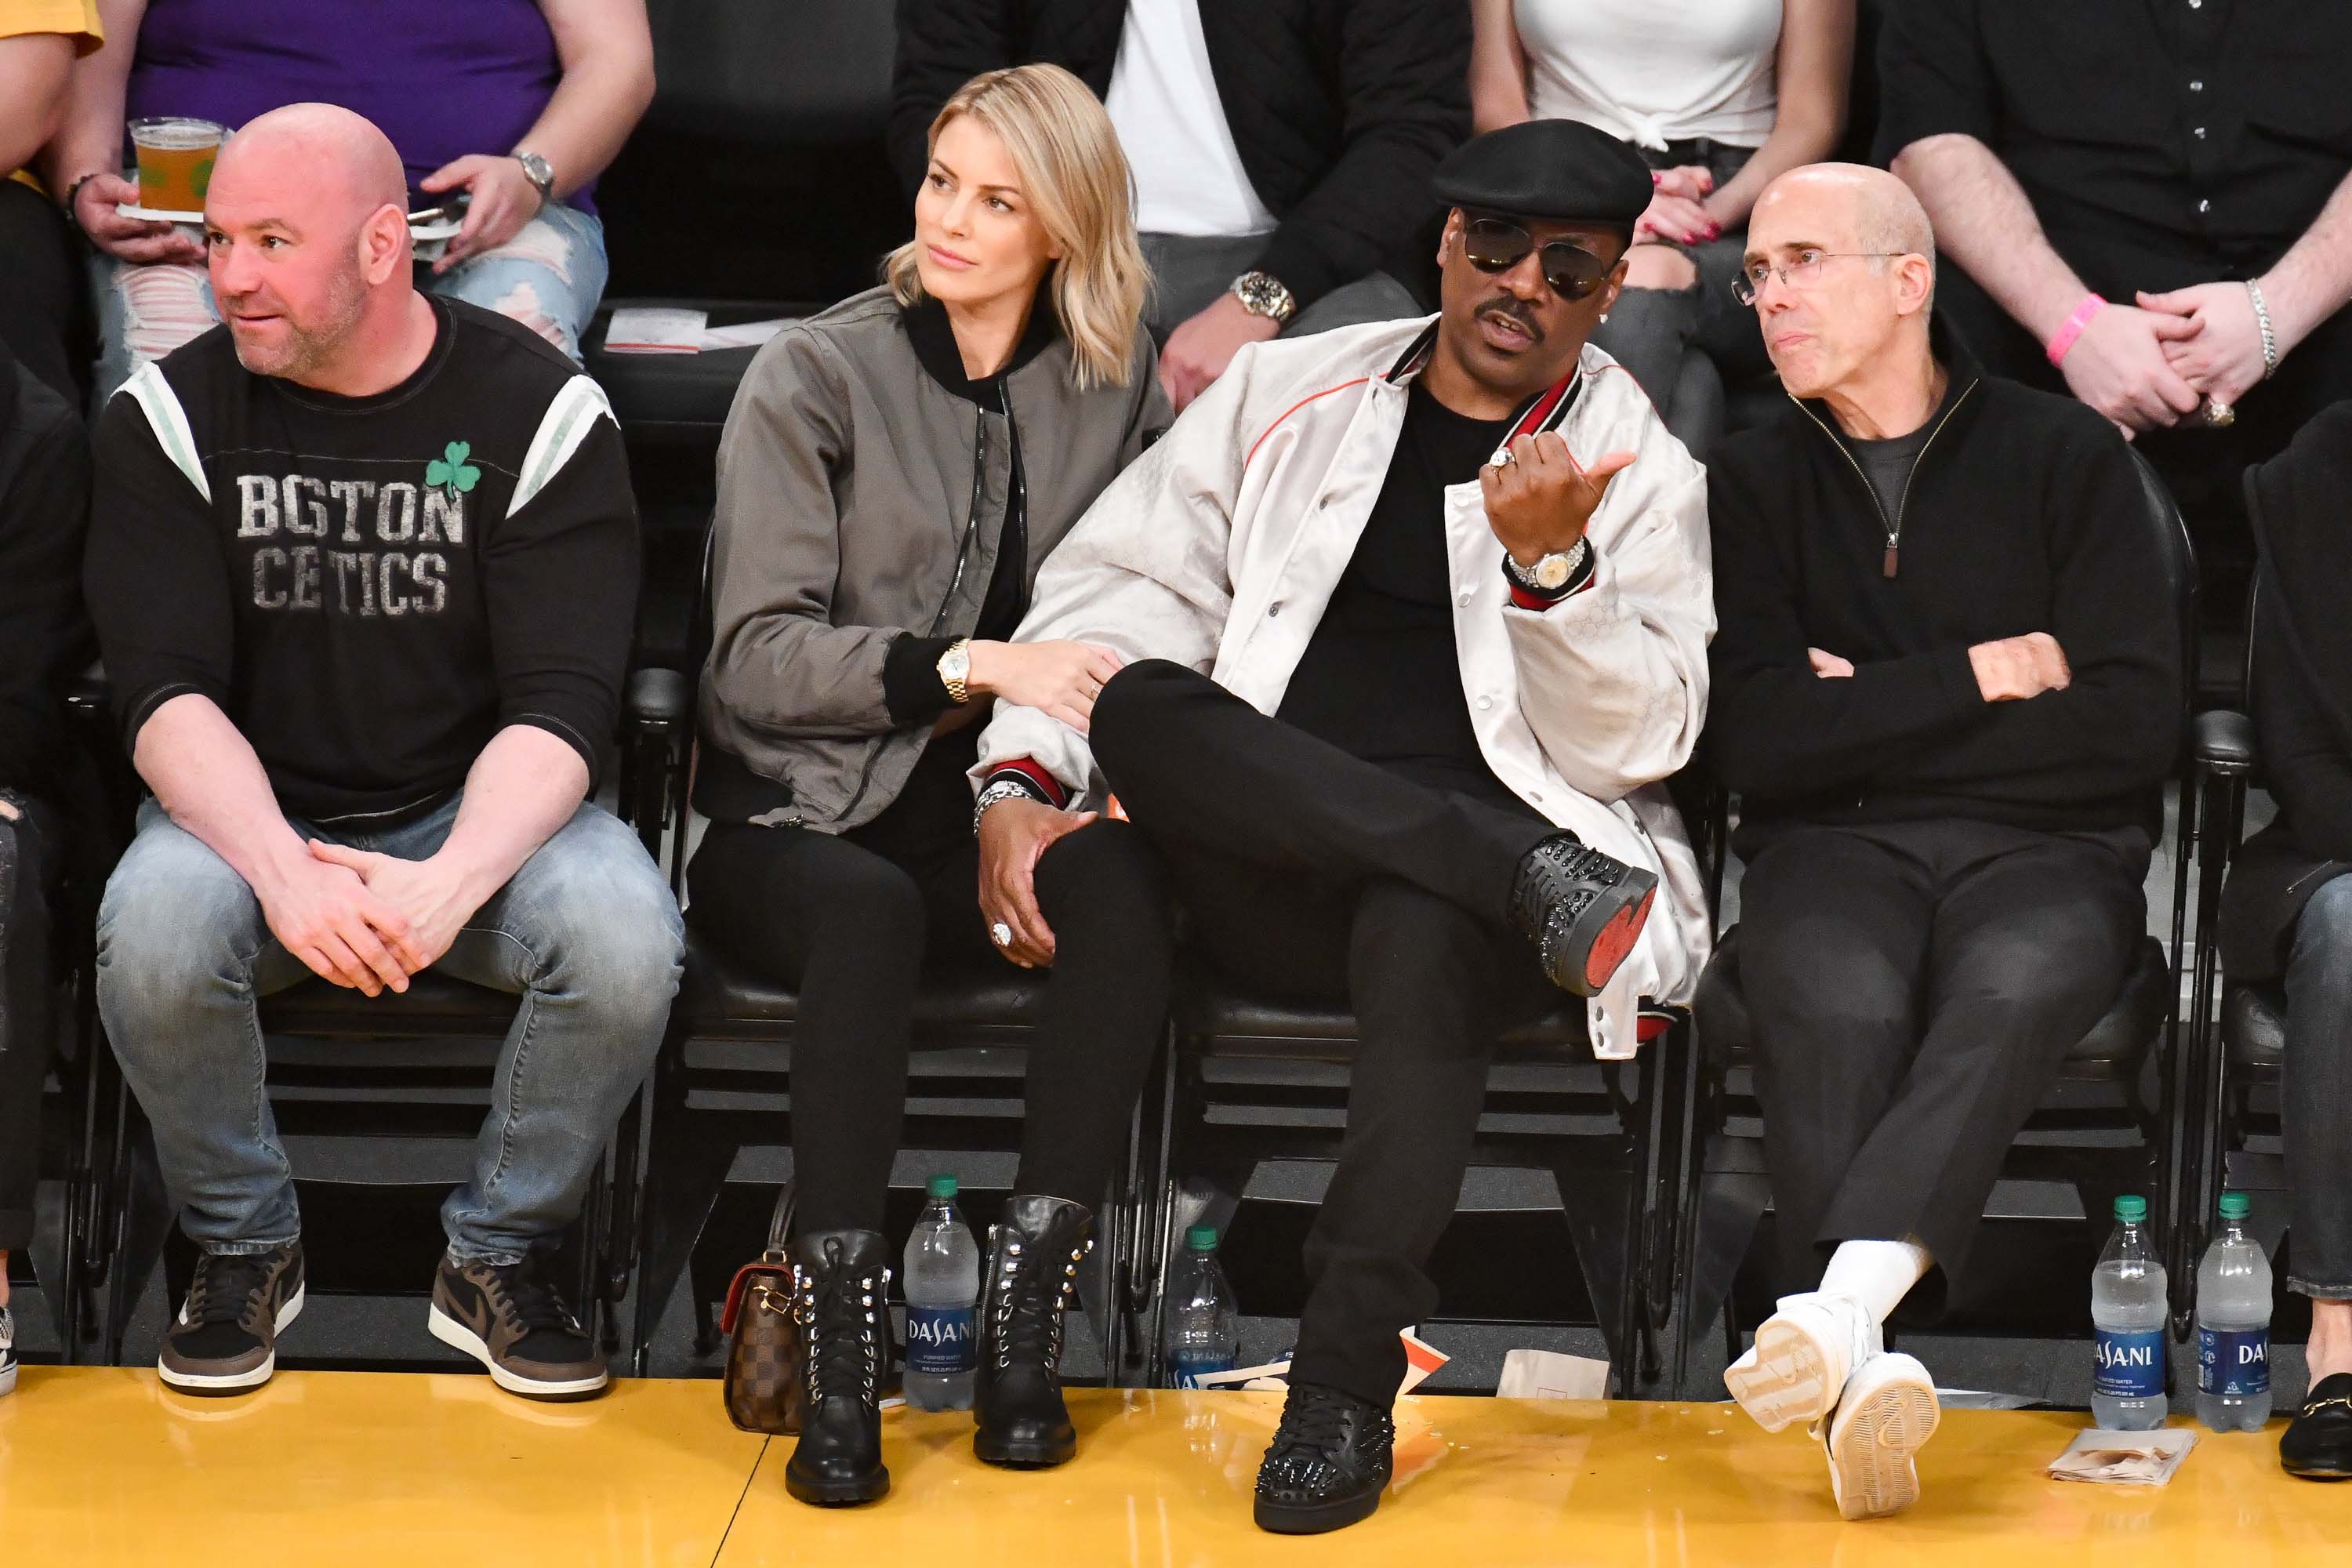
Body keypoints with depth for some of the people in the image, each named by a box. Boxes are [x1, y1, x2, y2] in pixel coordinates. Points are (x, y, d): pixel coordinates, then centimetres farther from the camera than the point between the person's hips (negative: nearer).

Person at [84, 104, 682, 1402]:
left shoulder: (540, 409, -7)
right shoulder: (170, 415, -3)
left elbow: (561, 705, -14)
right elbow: (166, 693, -12)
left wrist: (452, 883, -32)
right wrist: (284, 872, -31)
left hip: (475, 816, 0)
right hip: (250, 815, 1)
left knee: (627, 932, -31)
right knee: (154, 930, -33)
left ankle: (497, 1257, -5)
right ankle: (243, 1247, -4)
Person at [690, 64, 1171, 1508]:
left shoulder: (1119, 389, 10)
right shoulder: (815, 377, 1)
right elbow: (758, 655, -7)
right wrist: (972, 667, -21)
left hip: (993, 822, 3)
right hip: (801, 815, -2)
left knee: (1127, 879, -32)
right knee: (868, 906, -37)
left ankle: (1027, 1313, -34)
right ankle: (841, 1354, -38)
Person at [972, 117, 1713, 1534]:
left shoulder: (1644, 475, 11)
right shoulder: (1289, 395, 16)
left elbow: (1632, 746, 1)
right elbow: (1119, 589, 10)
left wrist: (1549, 568, -16)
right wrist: (1022, 778, -6)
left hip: (1461, 891, -2)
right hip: (1273, 878, 2)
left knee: (1420, 933, -39)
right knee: (1144, 706, -28)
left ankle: (1346, 1393, -34)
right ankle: (1541, 887, -30)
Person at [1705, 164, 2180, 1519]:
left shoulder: (2065, 456, 10)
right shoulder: (1754, 481, 15)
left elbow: (2135, 728, -1)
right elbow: (1754, 741, 1)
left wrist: (1870, 717, 0)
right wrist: (1979, 677, -3)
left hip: (2044, 851, -1)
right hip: (1833, 852, 1)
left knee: (2010, 988, -37)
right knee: (1836, 1007, -35)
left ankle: (1844, 1301, -55)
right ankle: (1868, 1370, -50)